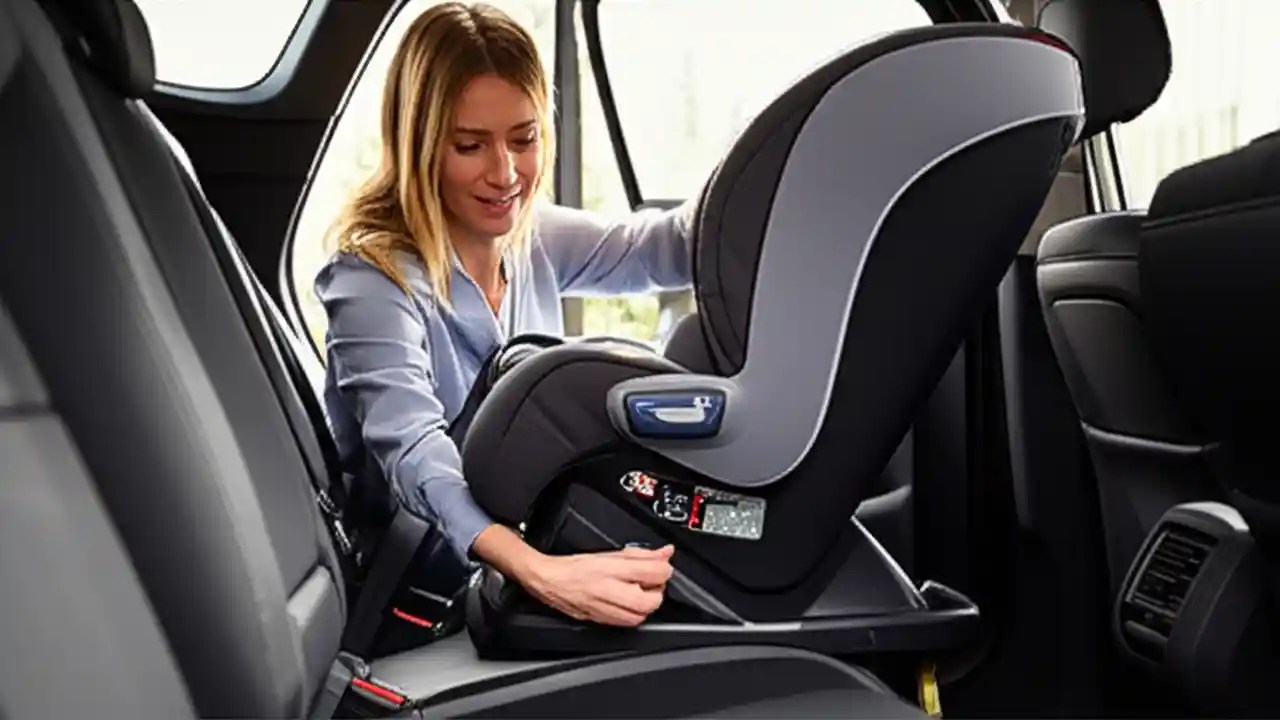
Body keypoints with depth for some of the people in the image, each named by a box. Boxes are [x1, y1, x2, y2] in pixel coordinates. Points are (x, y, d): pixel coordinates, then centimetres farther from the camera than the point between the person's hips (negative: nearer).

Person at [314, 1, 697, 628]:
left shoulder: (536, 240, 2)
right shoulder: (373, 279, -20)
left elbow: (673, 246, 3)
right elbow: (416, 453, -35)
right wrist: (540, 571, -53)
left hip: (532, 542, 7)